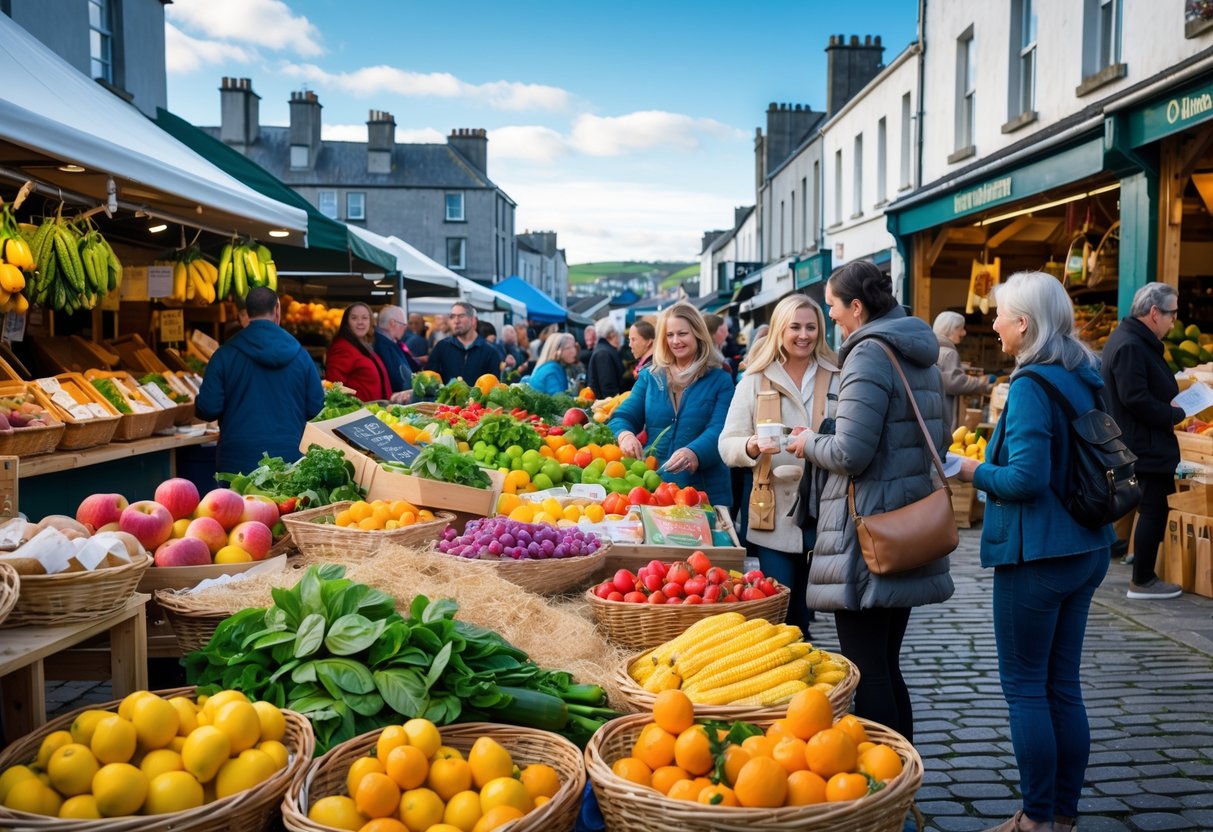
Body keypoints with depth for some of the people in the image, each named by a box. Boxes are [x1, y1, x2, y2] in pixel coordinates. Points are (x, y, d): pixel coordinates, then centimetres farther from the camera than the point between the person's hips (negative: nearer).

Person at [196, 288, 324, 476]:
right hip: (289, 460, 1)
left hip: (238, 461, -1)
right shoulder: (300, 354, 0)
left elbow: (207, 410, -7)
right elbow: (316, 408, 4)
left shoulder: (225, 354, -6)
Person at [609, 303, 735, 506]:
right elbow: (624, 417, 4)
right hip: (653, 487, 2)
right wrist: (625, 434, -22)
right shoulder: (650, 376, 9)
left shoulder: (719, 380, -1)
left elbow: (719, 431, -13)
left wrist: (694, 453, -35)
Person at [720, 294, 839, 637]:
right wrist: (753, 446, -24)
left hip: (825, 513, 1)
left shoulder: (837, 378, 7)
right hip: (775, 516, -1)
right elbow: (727, 444, -3)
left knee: (806, 610, 11)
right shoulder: (755, 380, 4)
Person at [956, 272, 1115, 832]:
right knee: (1063, 685, 15)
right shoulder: (1086, 379, 8)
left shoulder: (1031, 385, -18)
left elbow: (1025, 477, -24)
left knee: (1025, 687, 4)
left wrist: (977, 472, -8)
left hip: (1035, 555, -9)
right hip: (1086, 550, 9)